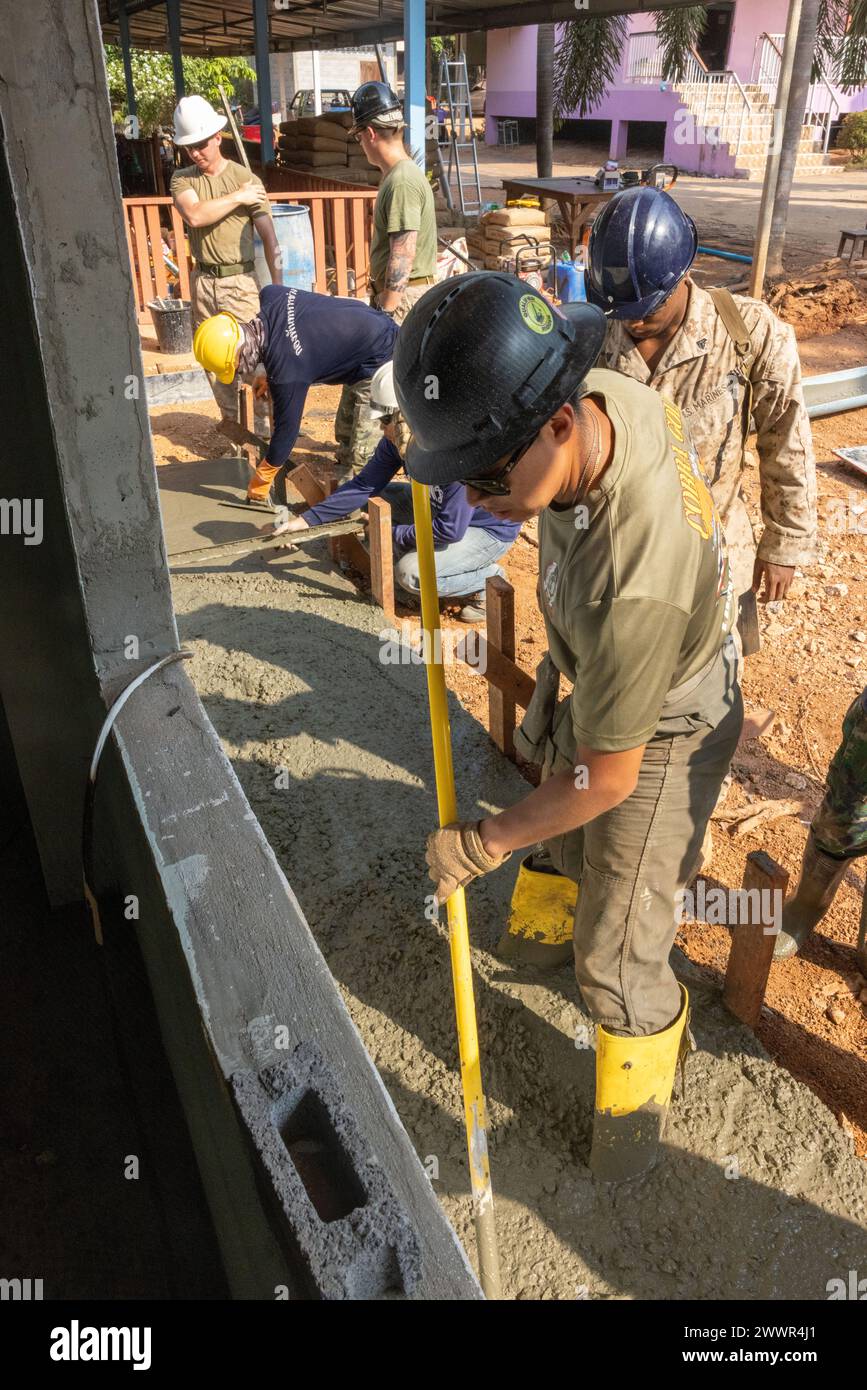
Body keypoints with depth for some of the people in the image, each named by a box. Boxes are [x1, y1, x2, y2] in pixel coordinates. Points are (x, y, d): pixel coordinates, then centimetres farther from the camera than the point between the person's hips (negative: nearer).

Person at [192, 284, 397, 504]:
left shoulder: (285, 369, -31)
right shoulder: (270, 295, -12)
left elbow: (286, 429, -22)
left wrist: (257, 490, -11)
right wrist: (270, 378, 7)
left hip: (380, 358, -10)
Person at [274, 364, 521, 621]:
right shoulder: (398, 439, -11)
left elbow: (450, 529, -33)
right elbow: (365, 485, -6)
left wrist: (394, 535, -20)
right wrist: (308, 519, -12)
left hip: (491, 529, -8)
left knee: (411, 573, -25)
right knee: (378, 499, 0)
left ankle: (489, 580, -3)